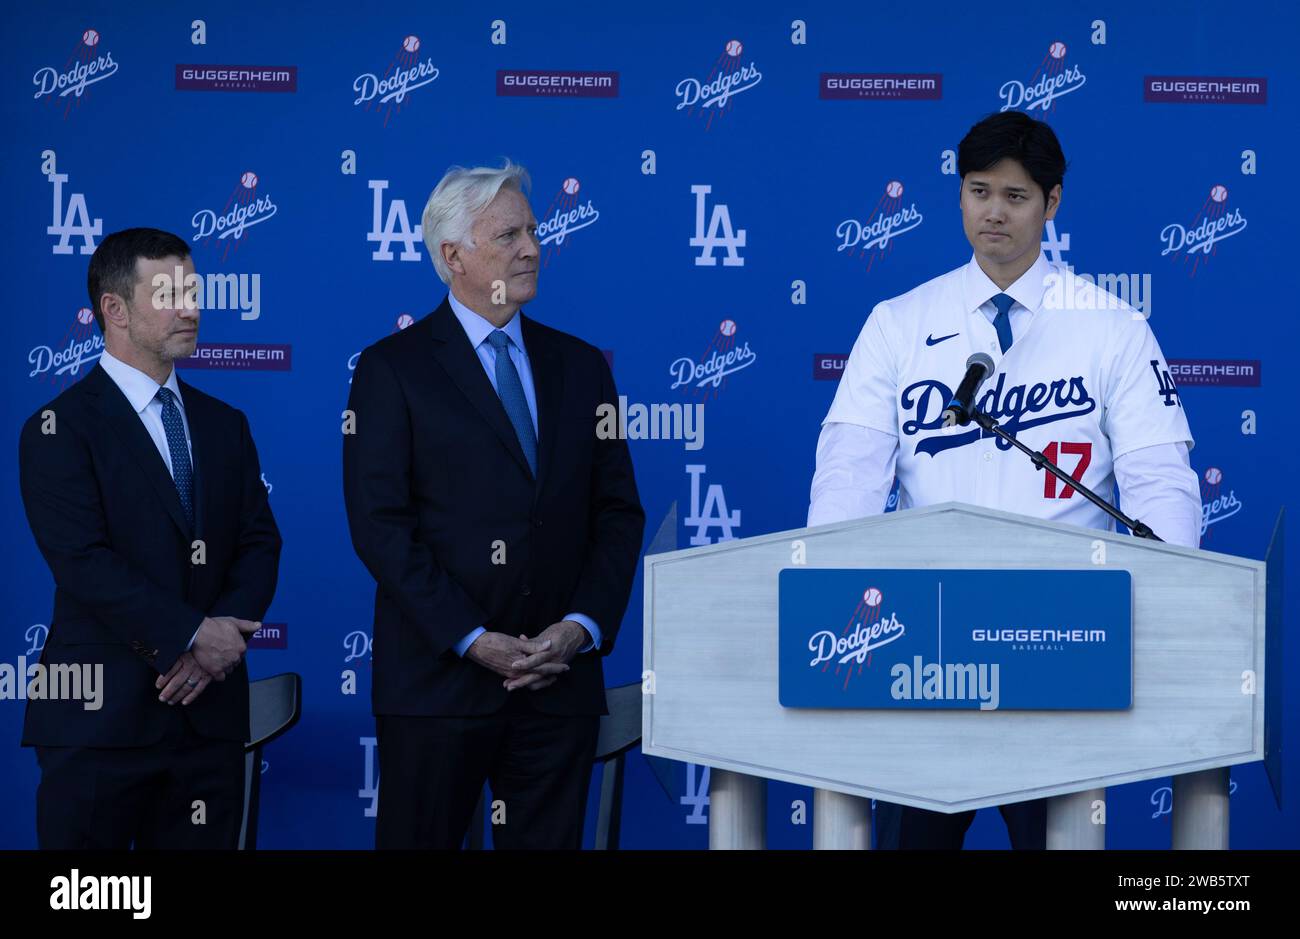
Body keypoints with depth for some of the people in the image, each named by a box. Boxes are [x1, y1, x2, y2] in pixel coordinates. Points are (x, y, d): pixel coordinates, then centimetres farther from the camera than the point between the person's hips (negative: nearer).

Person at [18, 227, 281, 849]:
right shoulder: (59, 429, -4)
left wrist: (223, 637, -9)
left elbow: (259, 543, 8)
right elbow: (84, 564, -14)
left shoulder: (224, 425, 16)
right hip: (100, 719, -5)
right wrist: (192, 635, -16)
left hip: (210, 710, 5)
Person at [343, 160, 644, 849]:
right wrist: (471, 639, -14)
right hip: (439, 677, -3)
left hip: (561, 677, 4)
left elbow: (618, 514, 11)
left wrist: (582, 627, -5)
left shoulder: (580, 366, 13)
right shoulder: (393, 368, 0)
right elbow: (380, 524, -7)